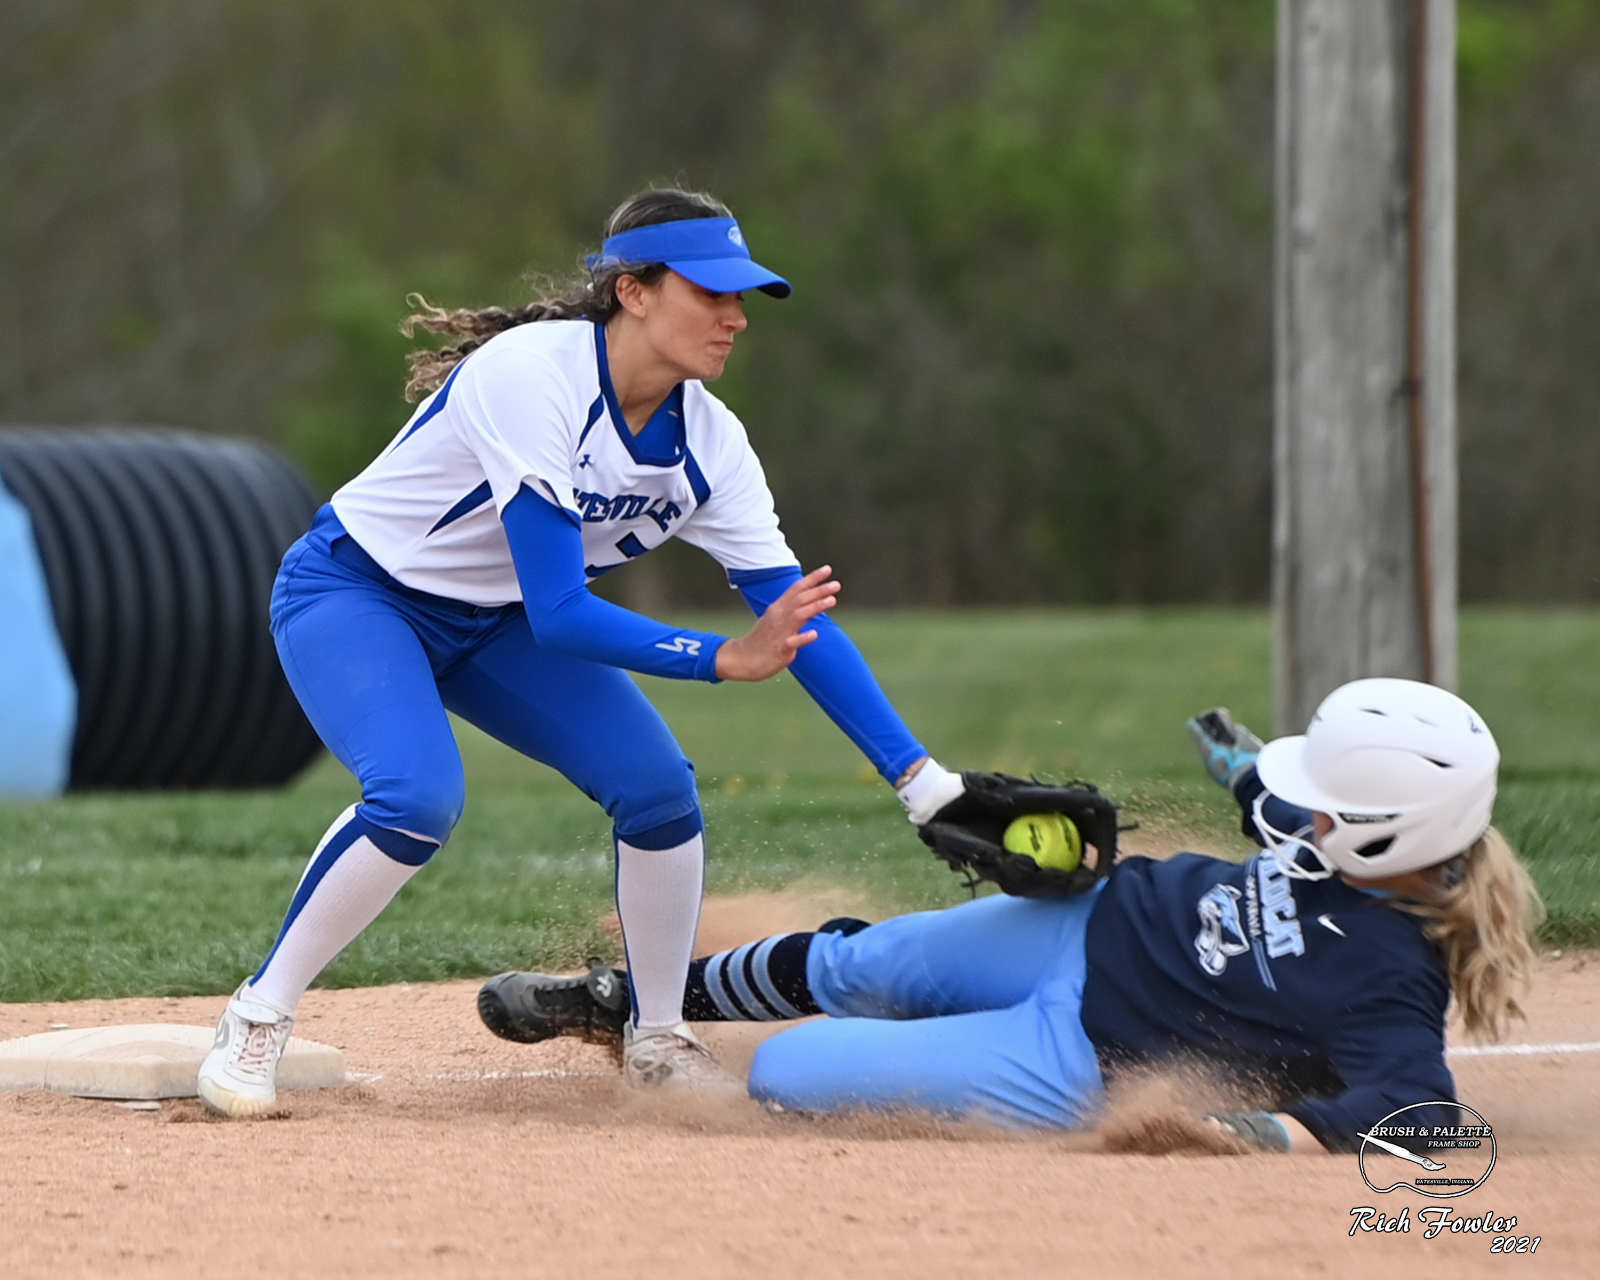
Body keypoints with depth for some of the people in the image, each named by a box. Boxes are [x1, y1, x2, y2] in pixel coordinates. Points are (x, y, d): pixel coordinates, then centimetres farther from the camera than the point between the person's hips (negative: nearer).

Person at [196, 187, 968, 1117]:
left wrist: (926, 781, -20)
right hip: (352, 594, -6)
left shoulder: (708, 440, -13)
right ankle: (258, 1021, -13)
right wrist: (723, 660, -44)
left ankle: (659, 1040, 10)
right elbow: (560, 616, -36)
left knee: (658, 788, -10)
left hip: (492, 622, 7)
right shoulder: (532, 377, -33)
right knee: (419, 799, -31)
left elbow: (796, 615, -13)